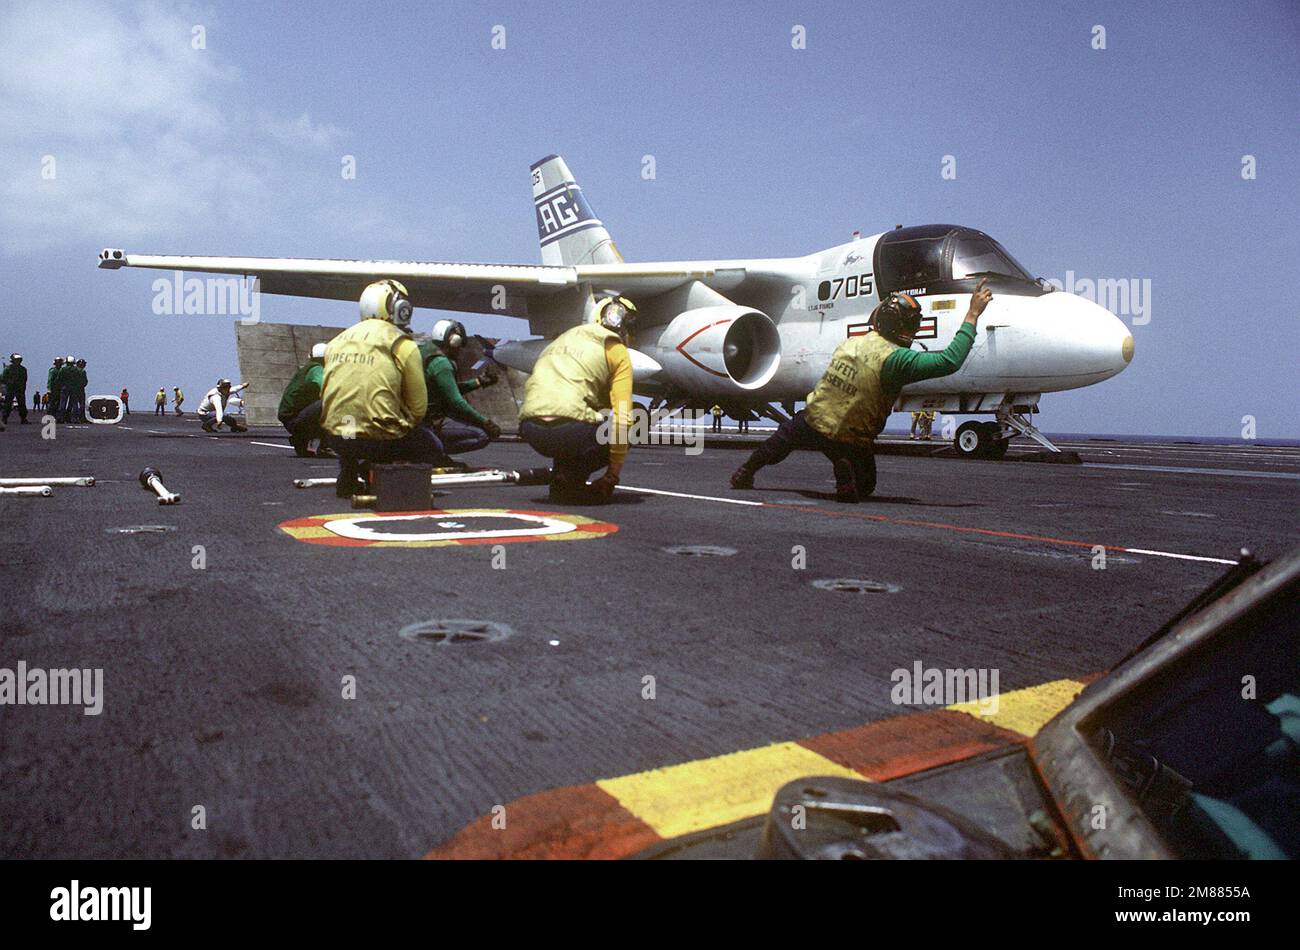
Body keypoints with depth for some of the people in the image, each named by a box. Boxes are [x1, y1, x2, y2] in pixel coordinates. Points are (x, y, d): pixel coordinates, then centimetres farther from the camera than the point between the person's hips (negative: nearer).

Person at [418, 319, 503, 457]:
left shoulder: (426, 350, 13)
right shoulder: (440, 363, -18)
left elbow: (451, 389, 20)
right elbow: (456, 402, -21)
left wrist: (479, 382, 16)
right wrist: (486, 422, -15)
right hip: (431, 423, -10)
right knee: (483, 435, -18)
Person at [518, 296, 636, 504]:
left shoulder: (560, 341, 28)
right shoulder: (617, 351, 8)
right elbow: (622, 416, -3)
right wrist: (613, 473, 5)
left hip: (529, 431, 7)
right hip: (570, 430, -7)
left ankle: (564, 479, 13)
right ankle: (568, 479, -1)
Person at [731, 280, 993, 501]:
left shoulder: (849, 343, -4)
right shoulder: (895, 359, -23)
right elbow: (950, 360, -26)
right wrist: (972, 315, -20)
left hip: (813, 420, 4)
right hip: (851, 442, -4)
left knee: (785, 434, 36)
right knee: (864, 486, 23)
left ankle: (745, 472, 38)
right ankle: (846, 472, -8)